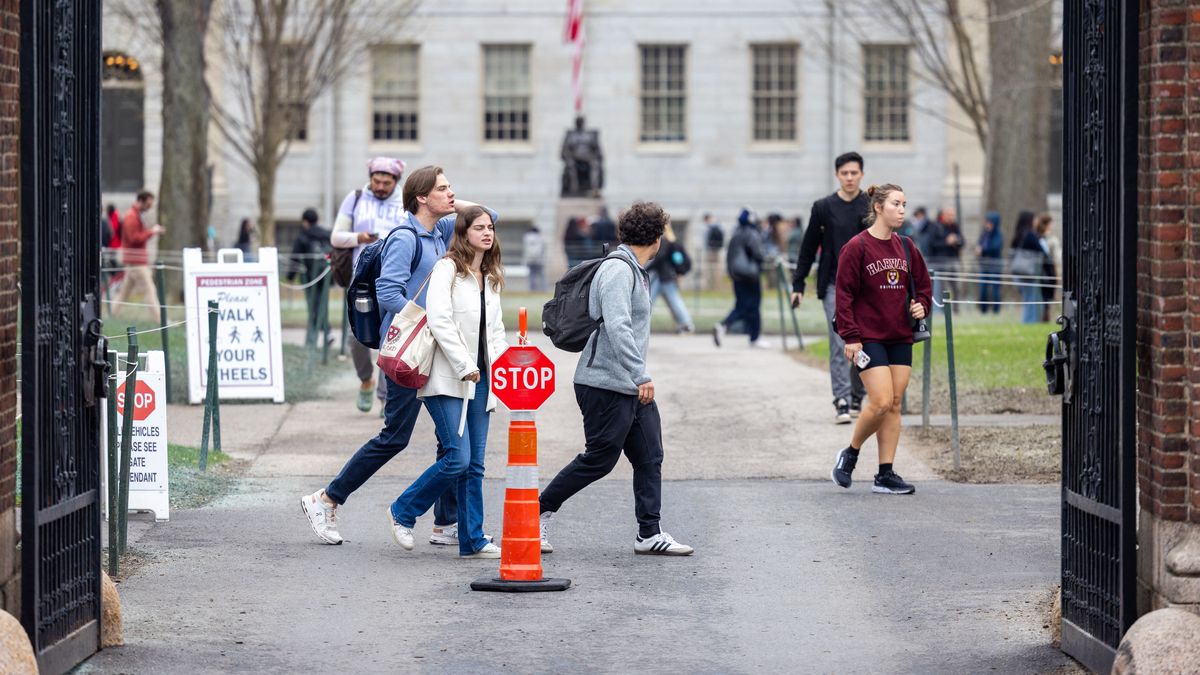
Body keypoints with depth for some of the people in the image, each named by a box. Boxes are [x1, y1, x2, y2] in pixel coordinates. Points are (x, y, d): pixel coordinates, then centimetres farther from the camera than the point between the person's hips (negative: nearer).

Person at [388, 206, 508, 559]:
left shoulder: (491, 278, 18)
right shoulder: (447, 269, -6)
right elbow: (439, 320, -16)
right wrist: (464, 366, -18)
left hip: (480, 380, 7)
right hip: (447, 381, -7)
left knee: (474, 464, 5)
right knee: (458, 458, -13)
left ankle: (473, 540, 8)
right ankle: (403, 513, 5)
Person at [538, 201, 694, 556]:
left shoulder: (634, 271, 16)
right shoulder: (618, 270, -16)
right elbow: (617, 327, -27)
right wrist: (641, 376, -29)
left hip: (630, 385, 10)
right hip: (606, 384, -10)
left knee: (650, 457, 6)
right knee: (599, 459, -3)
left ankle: (650, 534, 9)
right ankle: (539, 510, 10)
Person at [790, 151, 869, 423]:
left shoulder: (873, 207, 4)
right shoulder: (824, 207, 3)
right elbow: (808, 248, 8)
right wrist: (798, 284, 5)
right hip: (834, 285, -1)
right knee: (839, 344, -8)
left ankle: (857, 398, 19)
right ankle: (842, 402, -9)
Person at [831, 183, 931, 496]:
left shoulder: (906, 247, 9)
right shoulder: (856, 247, -8)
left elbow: (923, 284, 20)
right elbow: (844, 294, -8)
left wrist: (921, 306, -1)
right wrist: (850, 337, -13)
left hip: (900, 337, 6)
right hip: (868, 338, -6)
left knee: (895, 404, 2)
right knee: (881, 402, -14)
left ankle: (885, 475, 6)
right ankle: (850, 455, 10)